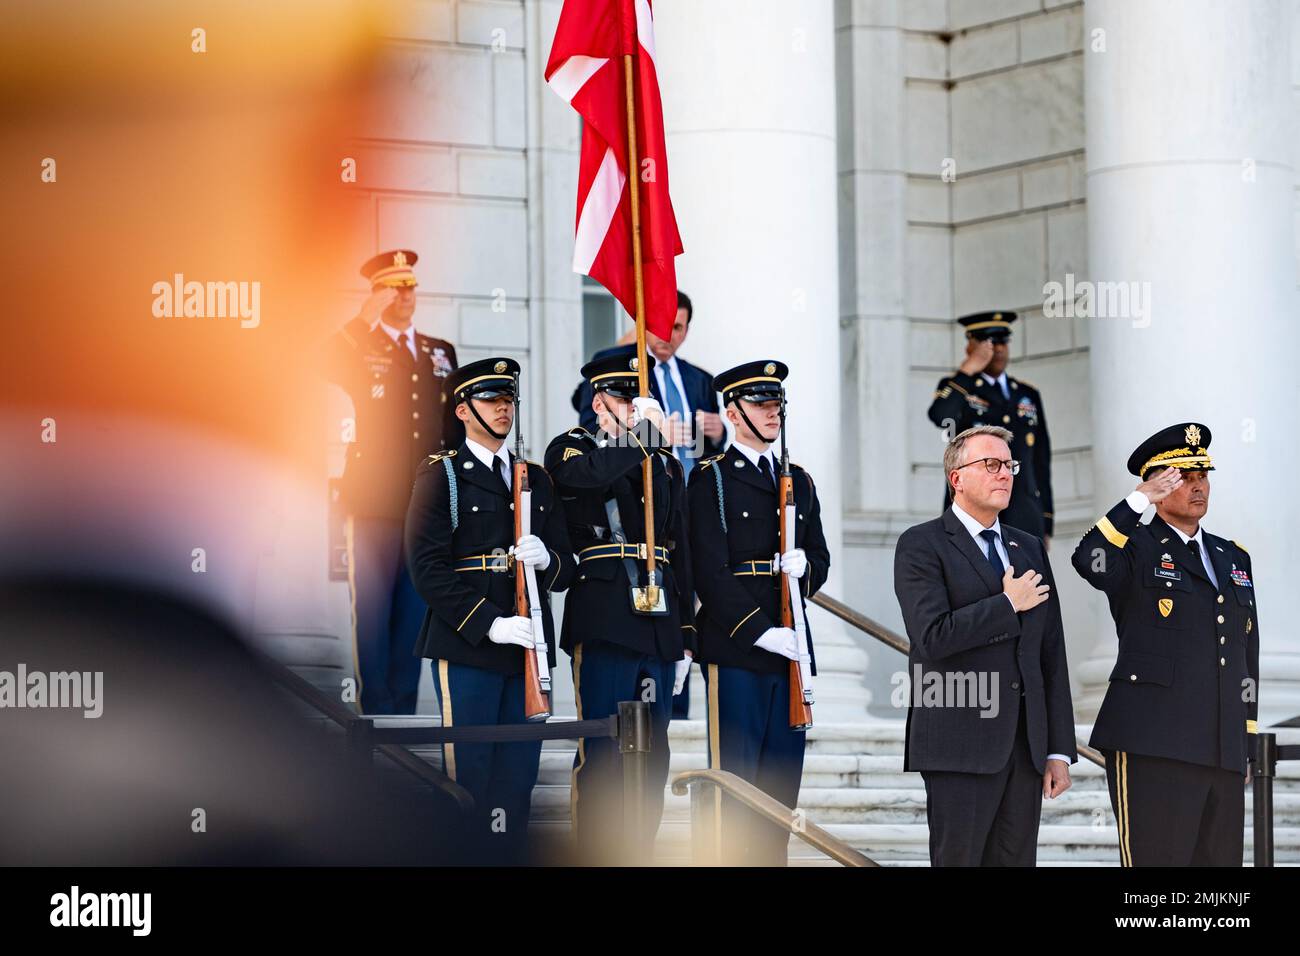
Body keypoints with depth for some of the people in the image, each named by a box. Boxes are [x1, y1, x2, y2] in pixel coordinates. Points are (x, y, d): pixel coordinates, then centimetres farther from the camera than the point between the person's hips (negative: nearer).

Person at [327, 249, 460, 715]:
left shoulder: (442, 354, 17)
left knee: (414, 611, 6)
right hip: (374, 502, -4)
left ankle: (404, 708, 11)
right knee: (371, 611, -5)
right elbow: (326, 367, -19)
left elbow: (456, 425, 18)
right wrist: (367, 318, -22)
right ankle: (377, 711, -2)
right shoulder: (359, 347, 4)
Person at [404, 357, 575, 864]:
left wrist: (546, 559, -8)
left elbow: (566, 568, 17)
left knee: (517, 779, 4)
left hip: (528, 650, 5)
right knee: (468, 777, -5)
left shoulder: (537, 479, 19)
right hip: (467, 650, -5)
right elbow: (428, 568, -8)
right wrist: (490, 623, -17)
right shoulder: (441, 476, 2)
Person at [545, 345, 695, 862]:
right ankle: (598, 858, -3)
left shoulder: (666, 464, 20)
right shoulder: (570, 449, 3)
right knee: (603, 752, -7)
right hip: (604, 621, -6)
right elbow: (591, 475, -24)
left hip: (660, 625, 6)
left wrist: (685, 637, 16)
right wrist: (640, 432, -15)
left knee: (652, 756, 7)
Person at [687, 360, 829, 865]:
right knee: (737, 776, -5)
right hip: (733, 649, -6)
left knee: (782, 780, 6)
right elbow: (710, 572, -10)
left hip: (791, 647, 6)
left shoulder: (799, 481, 18)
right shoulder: (711, 479, -2)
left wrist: (803, 567, -5)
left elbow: (820, 561, 20)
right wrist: (761, 633, -17)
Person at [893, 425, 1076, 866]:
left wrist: (1060, 750, 10)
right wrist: (1008, 604, -8)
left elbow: (1052, 654, 16)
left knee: (1016, 861, 3)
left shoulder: (1030, 547, 18)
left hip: (1026, 746, 6)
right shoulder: (921, 545, -1)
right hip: (961, 742, -6)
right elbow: (932, 636, -17)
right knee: (958, 860, -5)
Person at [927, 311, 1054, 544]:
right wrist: (969, 369, -13)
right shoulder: (956, 387, 7)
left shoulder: (1028, 394, 19)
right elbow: (940, 417, -18)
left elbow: (1041, 461, 19)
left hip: (1024, 514, 4)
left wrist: (1046, 524, 14)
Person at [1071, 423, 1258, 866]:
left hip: (1222, 753, 6)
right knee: (1158, 860, -9)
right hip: (1152, 747, -6)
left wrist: (1245, 742, 19)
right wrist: (1140, 500, -23)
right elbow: (1089, 561, -23)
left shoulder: (1232, 557, 20)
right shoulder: (1135, 550, 2)